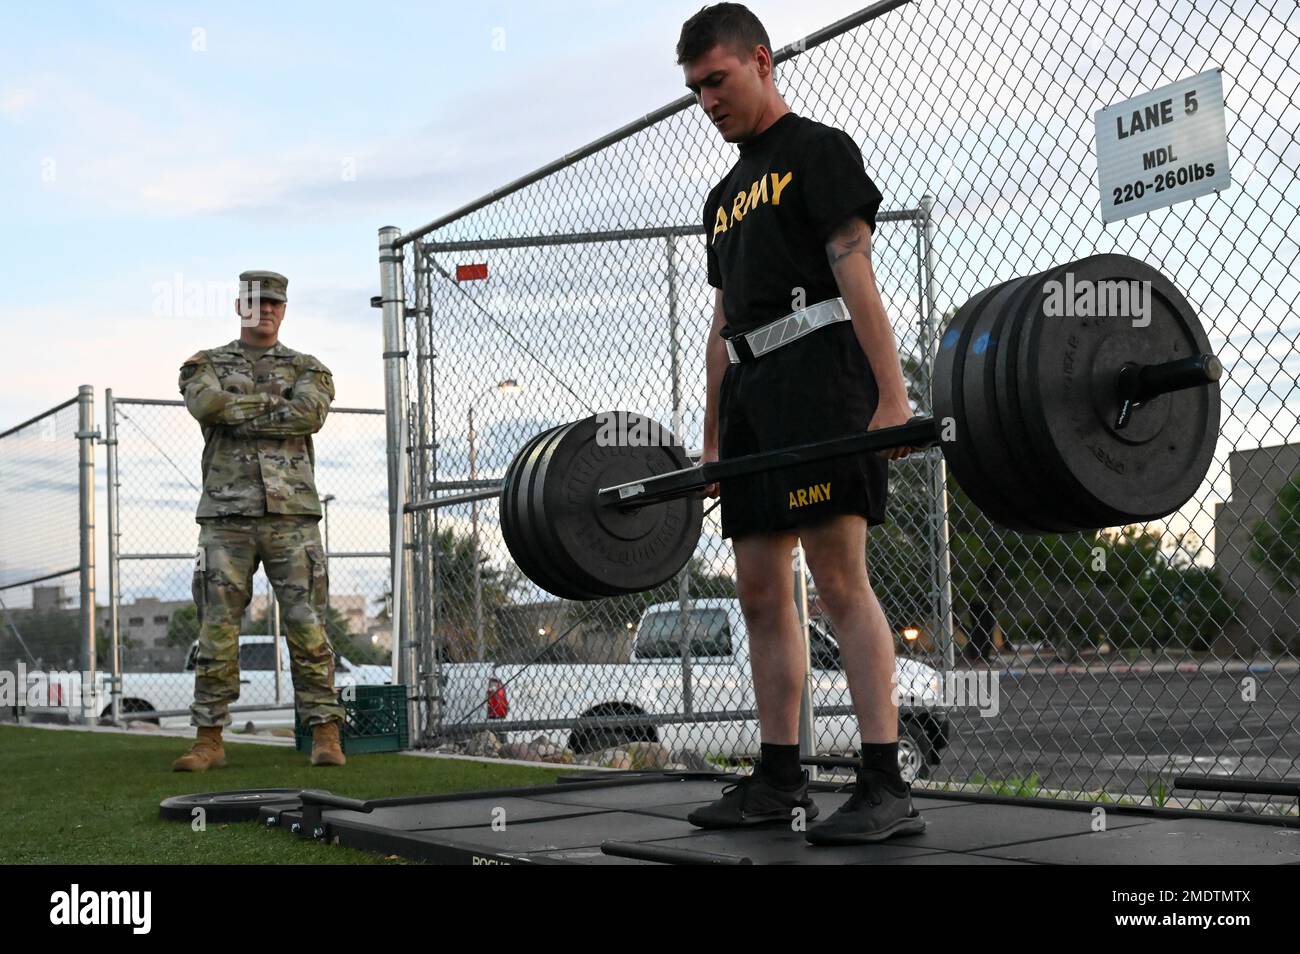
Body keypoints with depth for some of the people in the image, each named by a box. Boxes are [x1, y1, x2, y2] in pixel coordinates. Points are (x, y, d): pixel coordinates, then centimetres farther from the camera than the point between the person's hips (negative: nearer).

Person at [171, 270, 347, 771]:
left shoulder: (308, 369, 13)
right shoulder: (205, 365, 13)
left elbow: (310, 413, -10)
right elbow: (207, 403, -11)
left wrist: (237, 411, -7)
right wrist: (273, 399, -5)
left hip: (292, 516, 0)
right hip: (226, 517, 0)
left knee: (307, 627, -3)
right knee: (217, 630, 0)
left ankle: (326, 735, 1)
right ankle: (209, 740, 7)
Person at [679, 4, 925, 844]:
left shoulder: (818, 151, 2)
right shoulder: (725, 197, 26)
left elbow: (855, 275, -10)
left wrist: (892, 397, -19)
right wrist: (713, 442, 21)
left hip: (815, 369, -8)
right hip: (750, 392, 9)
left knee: (840, 577, -16)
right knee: (760, 590, 6)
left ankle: (886, 788, -17)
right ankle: (781, 779, 12)